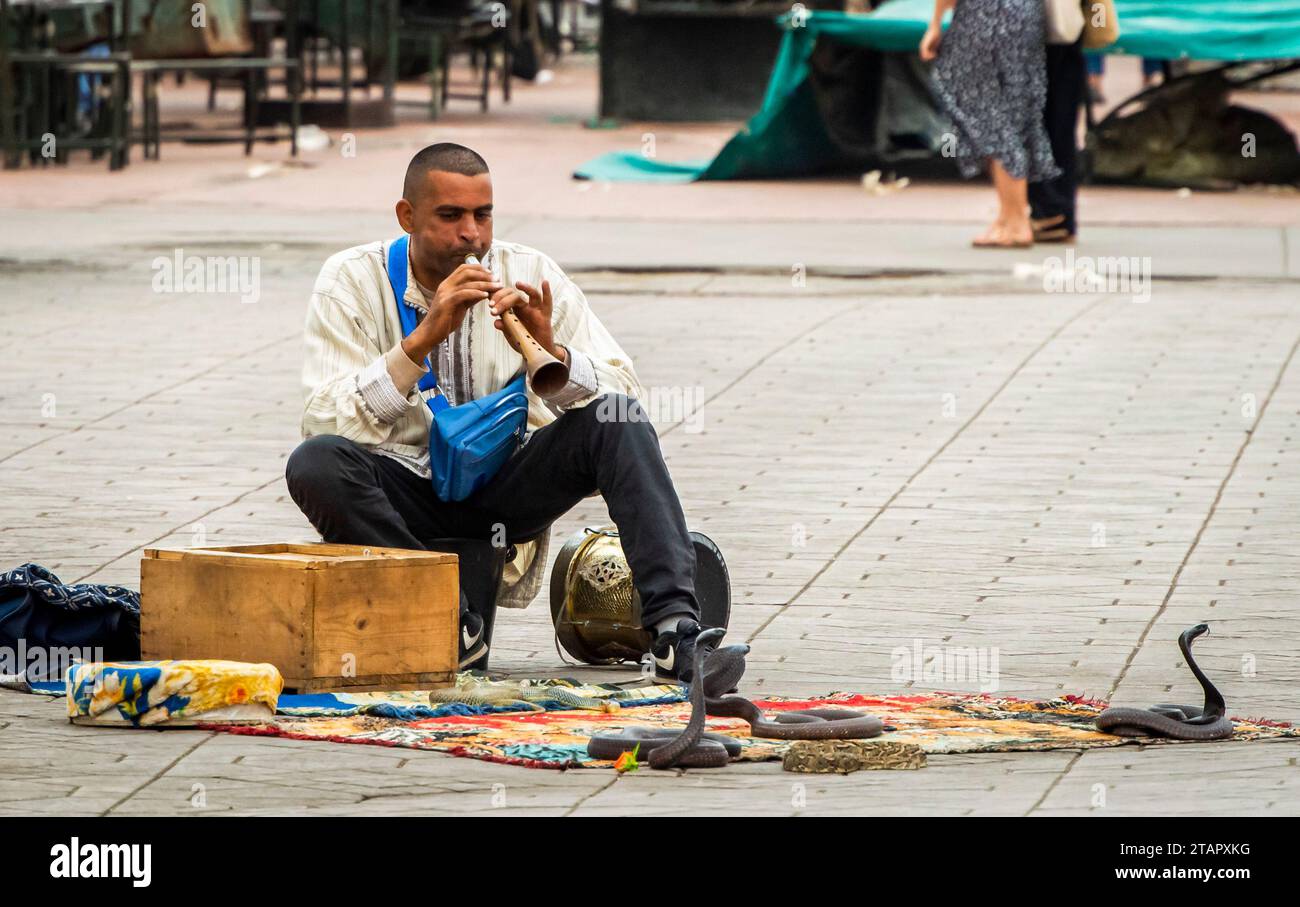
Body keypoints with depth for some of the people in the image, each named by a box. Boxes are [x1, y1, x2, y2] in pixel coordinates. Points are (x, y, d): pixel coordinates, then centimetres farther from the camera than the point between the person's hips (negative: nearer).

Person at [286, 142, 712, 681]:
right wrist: (424, 339, -28)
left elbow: (624, 395, -5)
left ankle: (676, 628, -35)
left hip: (505, 490, 2)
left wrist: (552, 352, -26)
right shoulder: (351, 282, -7)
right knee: (314, 463, -33)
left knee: (614, 420, -24)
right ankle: (451, 627, -26)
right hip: (405, 491, -2)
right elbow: (325, 426, -19)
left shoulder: (531, 276, -2)